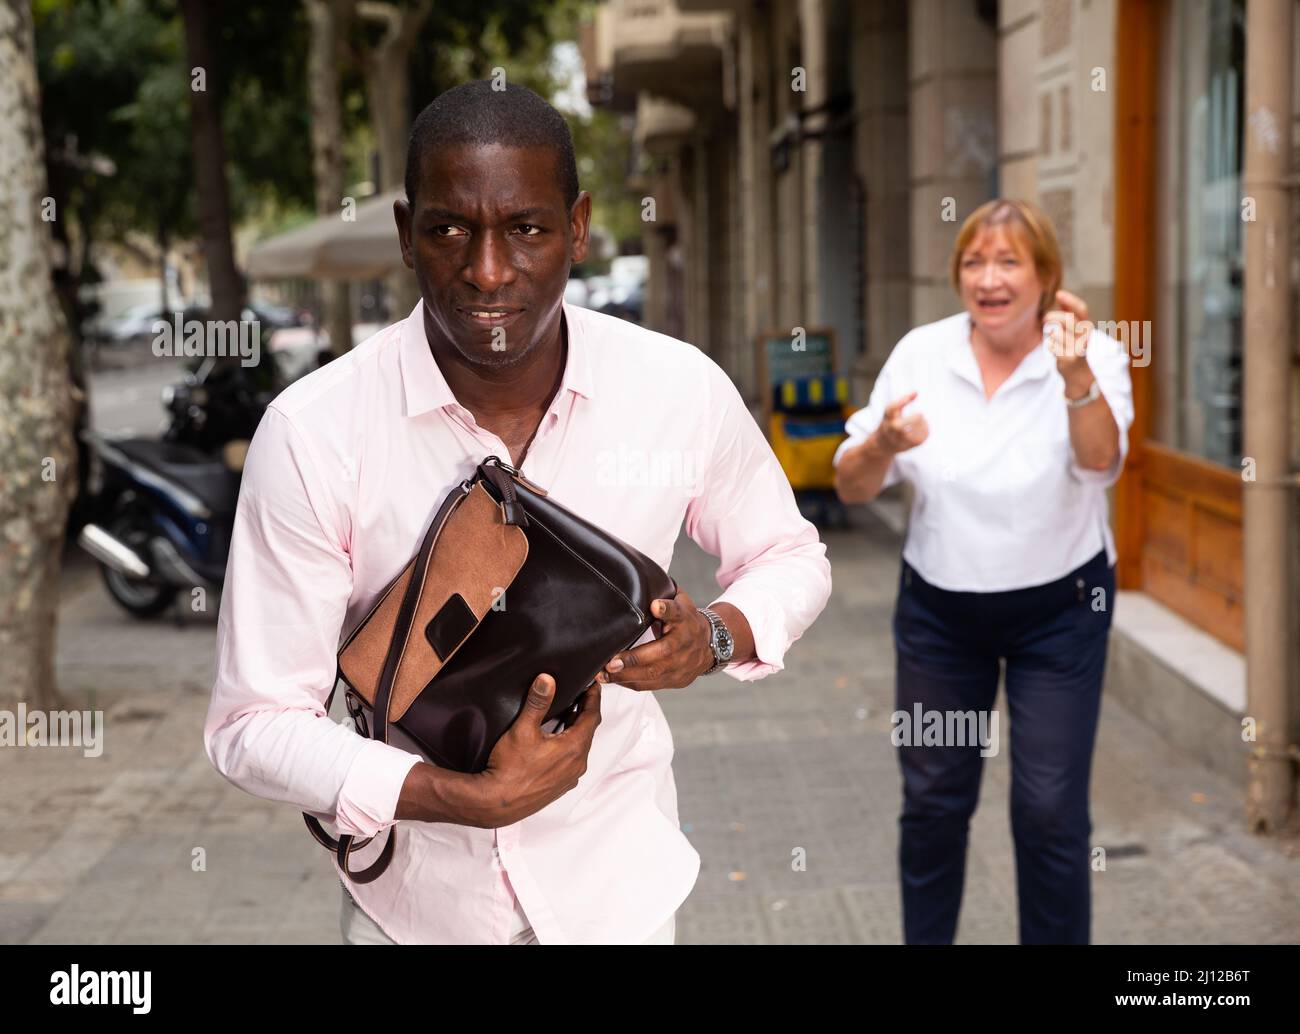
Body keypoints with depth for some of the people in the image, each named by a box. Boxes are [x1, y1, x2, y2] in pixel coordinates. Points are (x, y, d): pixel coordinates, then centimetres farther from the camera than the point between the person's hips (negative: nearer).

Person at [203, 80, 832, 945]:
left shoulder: (683, 389, -14)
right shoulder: (311, 431, -20)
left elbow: (791, 557, 4)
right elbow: (255, 726, -15)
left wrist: (718, 637, -17)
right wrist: (472, 799, -26)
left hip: (617, 884, 2)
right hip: (415, 900, -1)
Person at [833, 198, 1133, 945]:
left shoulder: (1093, 357, -14)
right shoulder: (921, 355, -7)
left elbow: (1100, 462, -33)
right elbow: (852, 487, -7)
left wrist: (1077, 376, -52)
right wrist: (882, 445, -30)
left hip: (1058, 610, -2)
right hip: (939, 607, 2)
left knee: (1051, 811, -2)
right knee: (933, 800, 10)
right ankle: (925, 940, 30)